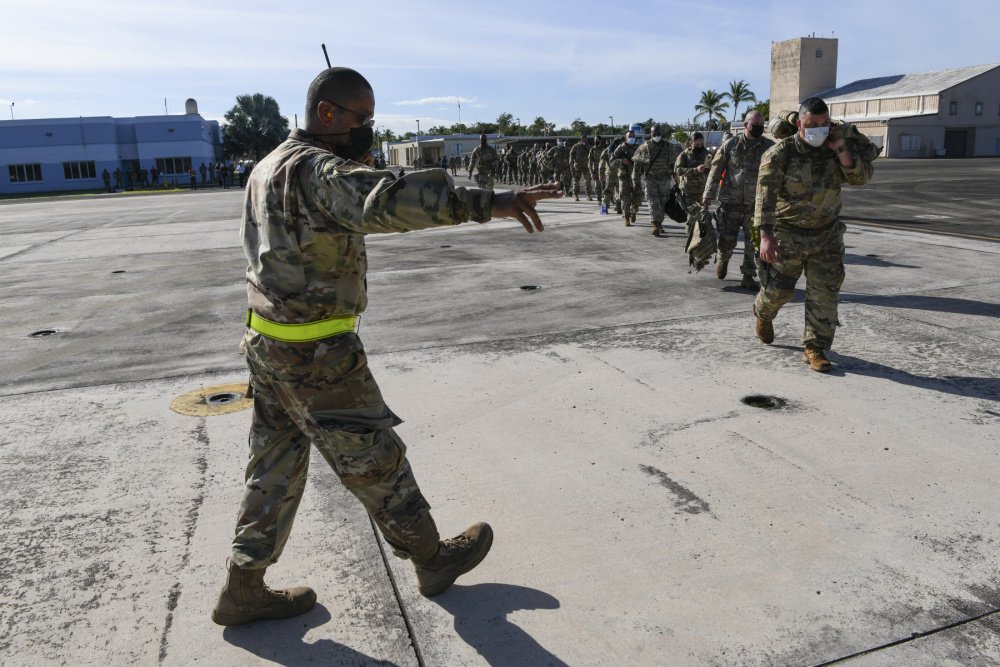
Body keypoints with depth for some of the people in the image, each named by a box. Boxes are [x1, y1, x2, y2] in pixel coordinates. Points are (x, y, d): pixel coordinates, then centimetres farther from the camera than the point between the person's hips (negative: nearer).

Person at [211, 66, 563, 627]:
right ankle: (432, 558, 25)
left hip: (268, 342, 9)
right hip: (315, 354, -9)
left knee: (277, 464, 18)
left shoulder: (272, 166, 12)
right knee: (375, 457, 6)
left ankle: (245, 590, 29)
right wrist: (487, 203, -47)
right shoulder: (317, 169, -20)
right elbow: (386, 200, -39)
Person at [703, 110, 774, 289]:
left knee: (753, 242, 2)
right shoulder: (730, 145, 2)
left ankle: (748, 276, 12)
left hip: (756, 204, 1)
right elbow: (716, 170, 4)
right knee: (727, 239, 3)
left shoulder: (769, 147, 5)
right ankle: (723, 260, 35)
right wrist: (708, 194, -1)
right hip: (730, 202, -1)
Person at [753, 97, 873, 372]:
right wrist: (766, 235, -31)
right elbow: (765, 195, -20)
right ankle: (763, 313, 40)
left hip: (827, 235, 3)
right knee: (779, 289, 5)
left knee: (825, 292, -2)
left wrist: (842, 150, -18)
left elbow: (861, 178, -4)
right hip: (788, 235, -3)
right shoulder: (780, 153, -13)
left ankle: (815, 348, 6)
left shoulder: (834, 150, 1)